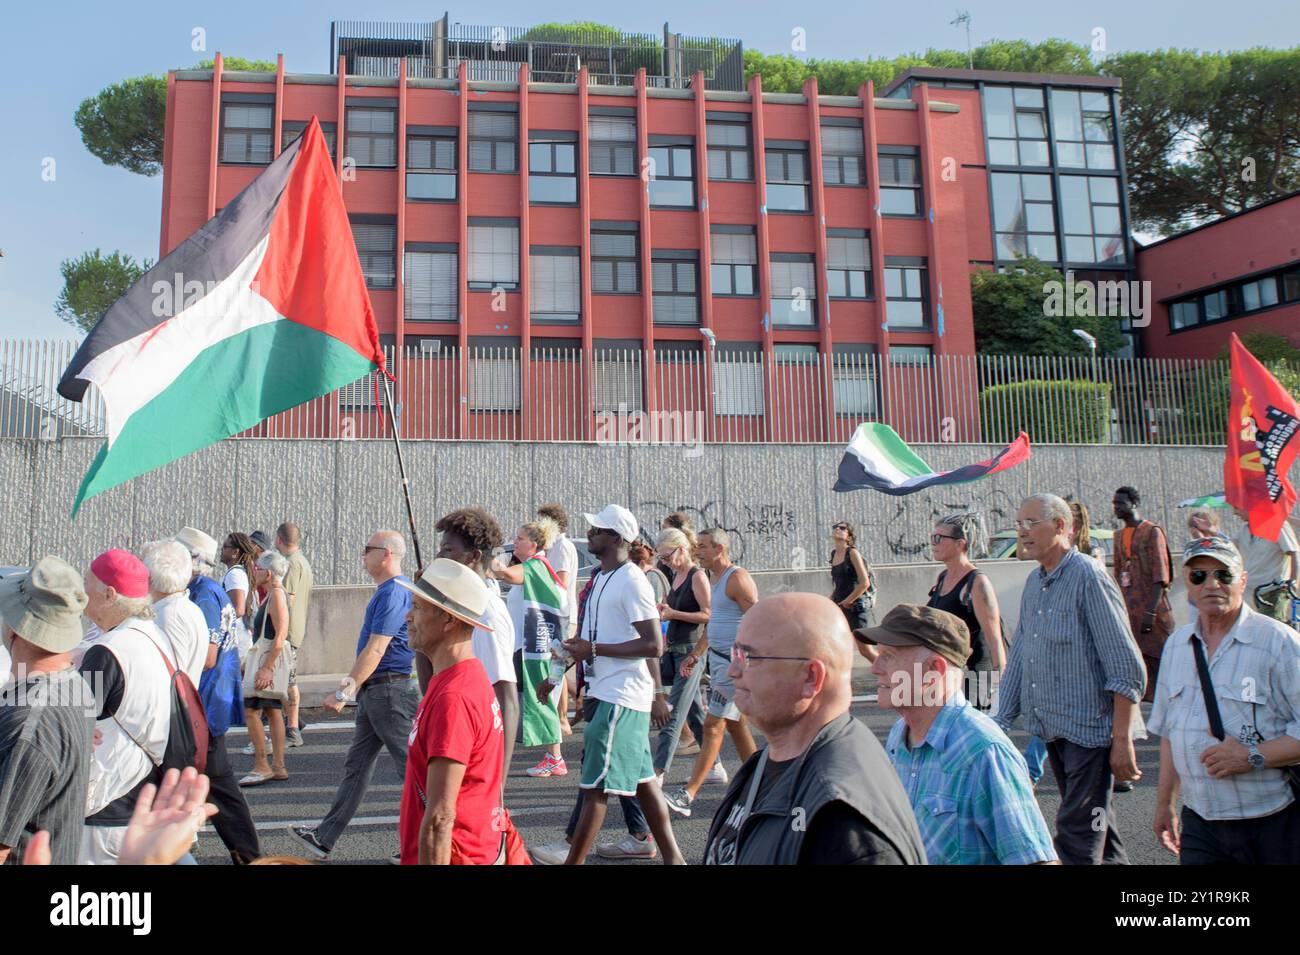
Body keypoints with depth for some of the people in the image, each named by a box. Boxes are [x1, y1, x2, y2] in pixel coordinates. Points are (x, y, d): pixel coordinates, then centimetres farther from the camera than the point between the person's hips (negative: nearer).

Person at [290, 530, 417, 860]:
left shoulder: (393, 592, -18)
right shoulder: (389, 589, 15)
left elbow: (375, 650, -23)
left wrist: (344, 693, -21)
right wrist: (350, 686, 23)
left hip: (389, 690, -10)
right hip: (375, 692, 10)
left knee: (411, 767, -2)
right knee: (356, 765, 14)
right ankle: (325, 838, 23)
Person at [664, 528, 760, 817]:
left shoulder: (737, 578, -14)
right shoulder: (713, 578, 15)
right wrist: (696, 653, 20)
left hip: (735, 661, -10)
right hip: (717, 658, 10)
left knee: (713, 726, -9)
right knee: (735, 725, 14)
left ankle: (687, 796, -8)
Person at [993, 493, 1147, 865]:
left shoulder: (1089, 577, -14)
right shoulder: (1034, 583, 10)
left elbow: (1126, 669, -16)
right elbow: (1019, 657, 15)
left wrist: (1121, 741, -17)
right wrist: (1001, 721, 12)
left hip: (1089, 728, -8)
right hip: (1052, 730, 8)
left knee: (1077, 837, -3)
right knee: (1096, 825, 20)